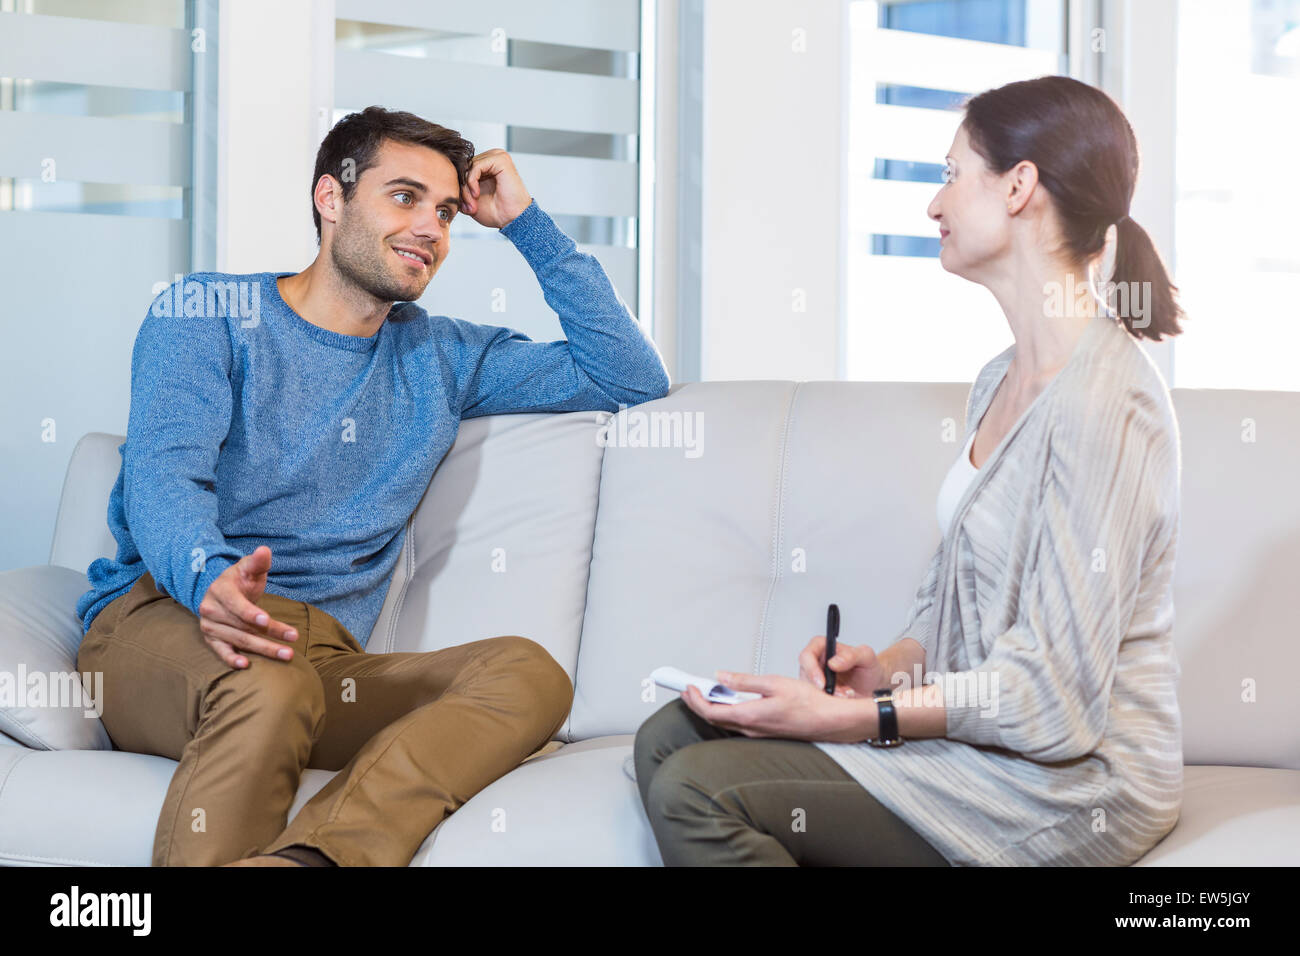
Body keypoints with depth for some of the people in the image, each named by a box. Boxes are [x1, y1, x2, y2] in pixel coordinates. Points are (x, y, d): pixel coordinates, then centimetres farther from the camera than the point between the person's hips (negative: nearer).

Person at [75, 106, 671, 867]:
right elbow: (162, 475, -10)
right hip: (162, 621, -4)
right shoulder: (206, 314, 8)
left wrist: (527, 225, 17)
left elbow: (633, 376, 22)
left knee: (529, 674, -27)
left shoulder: (441, 358, 23)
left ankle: (300, 859, -47)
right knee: (270, 682, -41)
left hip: (327, 658, 5)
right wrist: (210, 579, -34)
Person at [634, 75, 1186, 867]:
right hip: (981, 730, 9)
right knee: (670, 737, 1)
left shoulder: (1105, 398, -19)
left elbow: (1056, 689, -22)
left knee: (695, 792, -20)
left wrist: (848, 718, -20)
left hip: (1069, 781, -9)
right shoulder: (1001, 381, 13)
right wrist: (891, 666, -2)